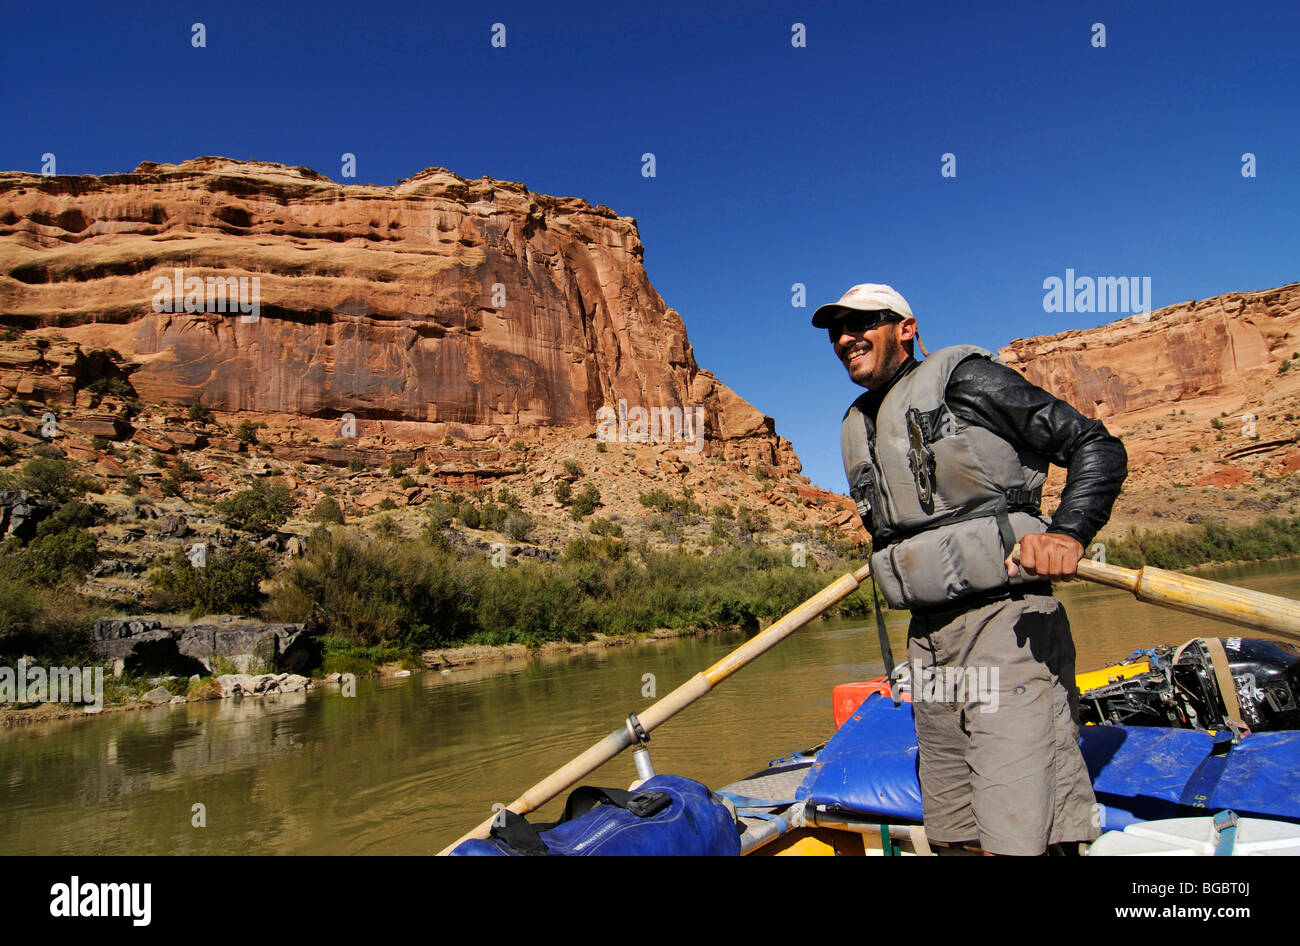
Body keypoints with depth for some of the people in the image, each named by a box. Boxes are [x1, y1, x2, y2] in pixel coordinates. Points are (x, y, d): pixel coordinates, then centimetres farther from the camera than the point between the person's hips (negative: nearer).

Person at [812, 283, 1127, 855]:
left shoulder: (960, 376, -3)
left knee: (1015, 840, -14)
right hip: (929, 642, 7)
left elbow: (1097, 446, -7)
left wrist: (1068, 533, -22)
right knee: (951, 835, 12)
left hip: (1005, 621, -7)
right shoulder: (855, 427, 19)